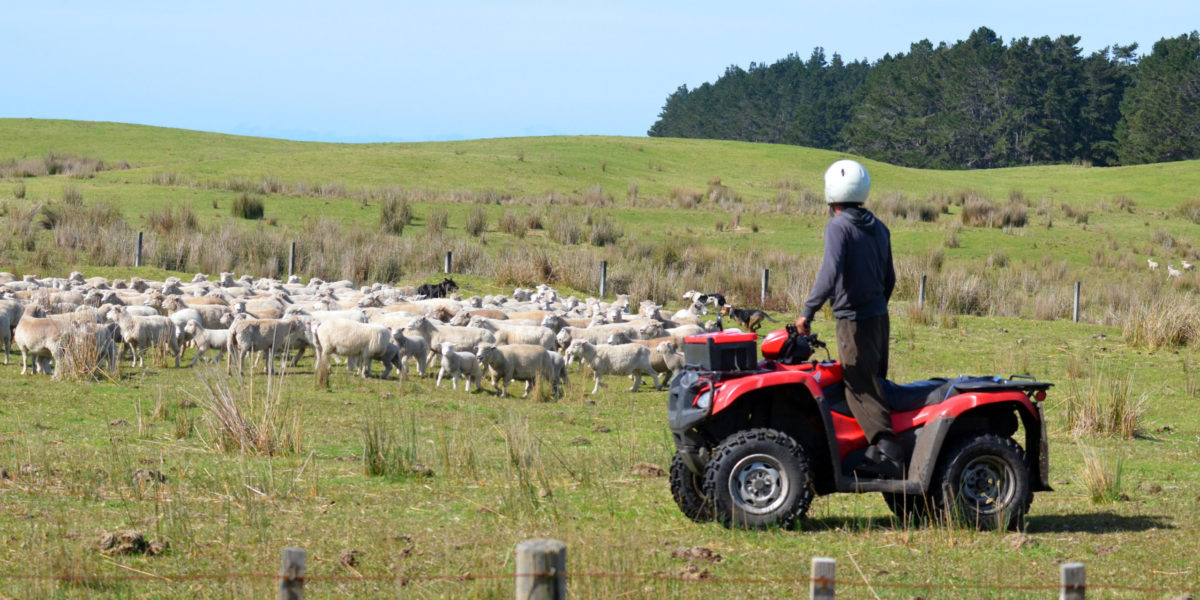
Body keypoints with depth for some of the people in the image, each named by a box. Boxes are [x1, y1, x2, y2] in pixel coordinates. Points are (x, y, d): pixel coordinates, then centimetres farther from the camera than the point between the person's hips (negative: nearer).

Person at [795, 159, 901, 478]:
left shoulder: (838, 226, -12)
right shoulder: (878, 227, 13)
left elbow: (830, 274, -23)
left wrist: (808, 312, -20)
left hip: (853, 319, -8)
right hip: (880, 316, 8)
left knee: (860, 389, -8)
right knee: (873, 385, 13)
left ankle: (887, 450, -19)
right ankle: (882, 451, 10)